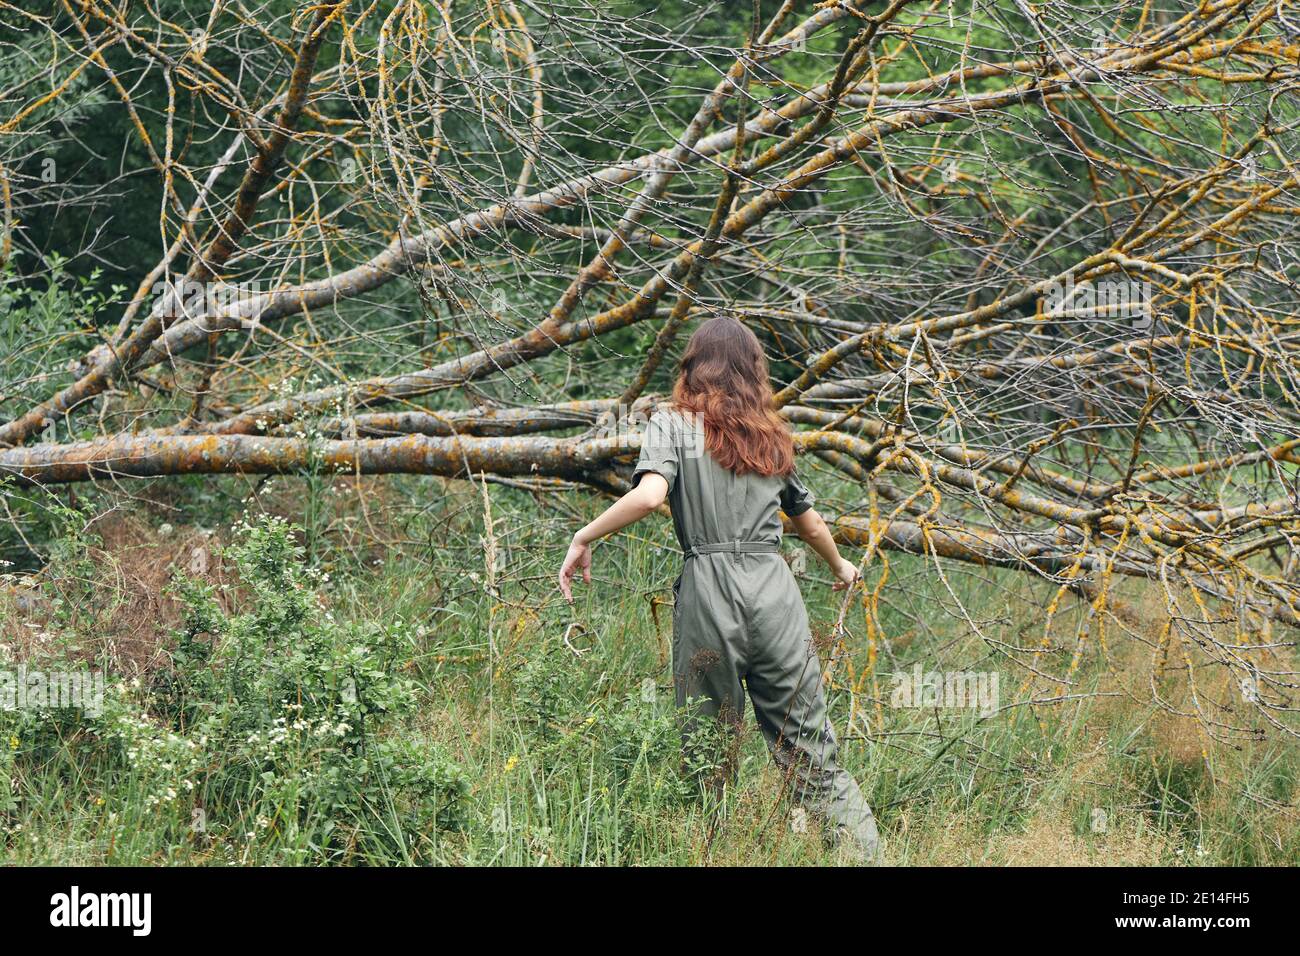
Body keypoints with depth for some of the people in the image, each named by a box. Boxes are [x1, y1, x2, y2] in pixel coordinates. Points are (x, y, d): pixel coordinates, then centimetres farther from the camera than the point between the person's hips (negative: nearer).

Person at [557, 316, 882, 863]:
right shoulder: (771, 434, 17)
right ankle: (867, 853, 0)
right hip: (774, 592, 3)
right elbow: (810, 523, 28)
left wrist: (583, 539, -5)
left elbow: (649, 495, -15)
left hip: (708, 592, -3)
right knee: (811, 751, 7)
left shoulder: (672, 424, 4)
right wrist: (840, 567, 47)